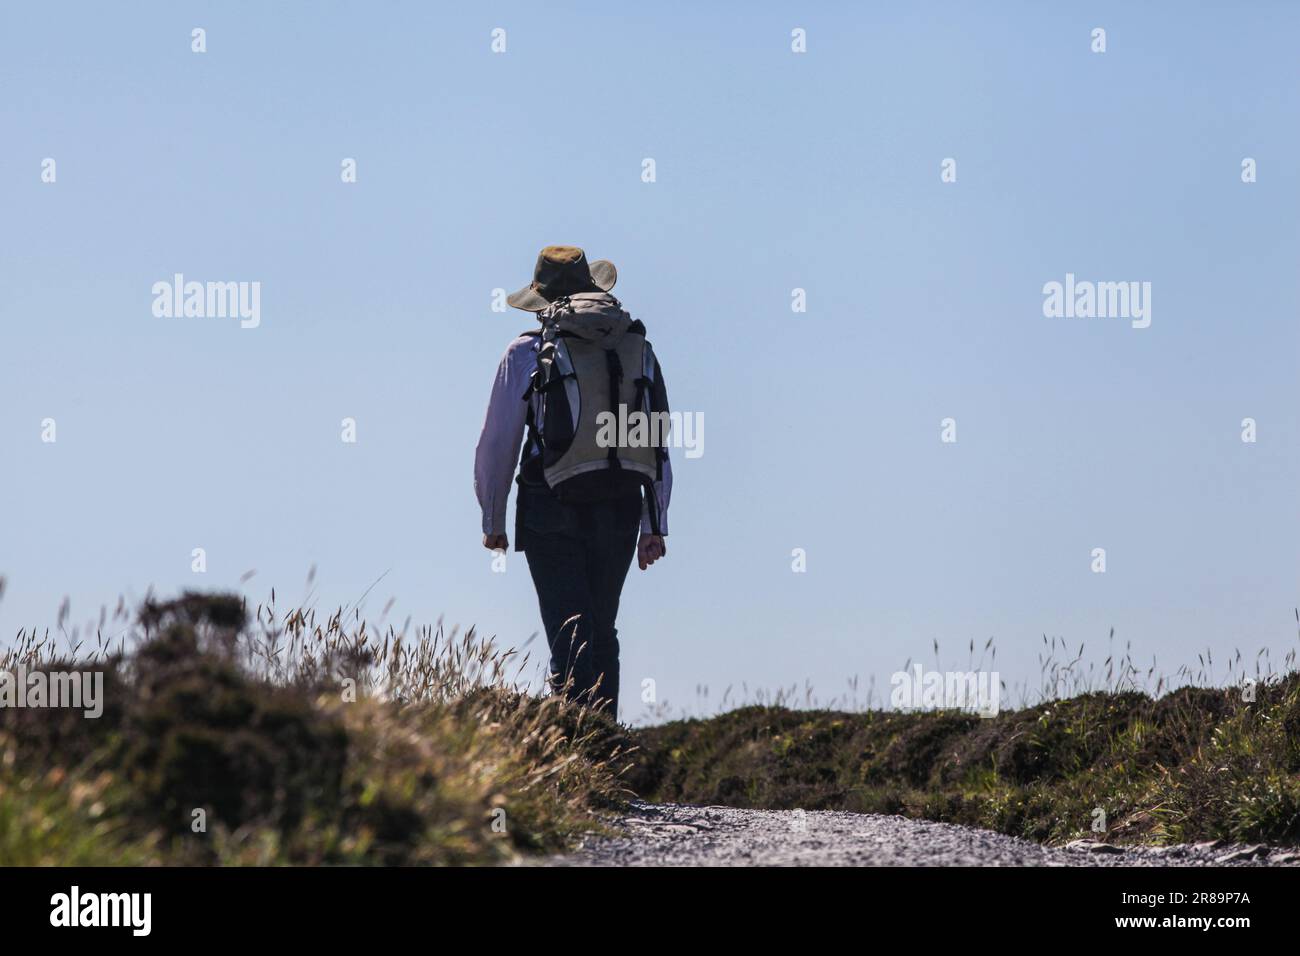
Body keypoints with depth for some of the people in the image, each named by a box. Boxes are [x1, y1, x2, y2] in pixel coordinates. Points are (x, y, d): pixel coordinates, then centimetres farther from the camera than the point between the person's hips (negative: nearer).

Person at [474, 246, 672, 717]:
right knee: (602, 634, 15)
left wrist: (492, 520, 14)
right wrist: (654, 526, 11)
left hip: (554, 513, -3)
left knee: (571, 639, -6)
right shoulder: (639, 347, 12)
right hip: (621, 512, 3)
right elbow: (660, 443, 9)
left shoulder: (527, 351, 2)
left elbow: (497, 445, 4)